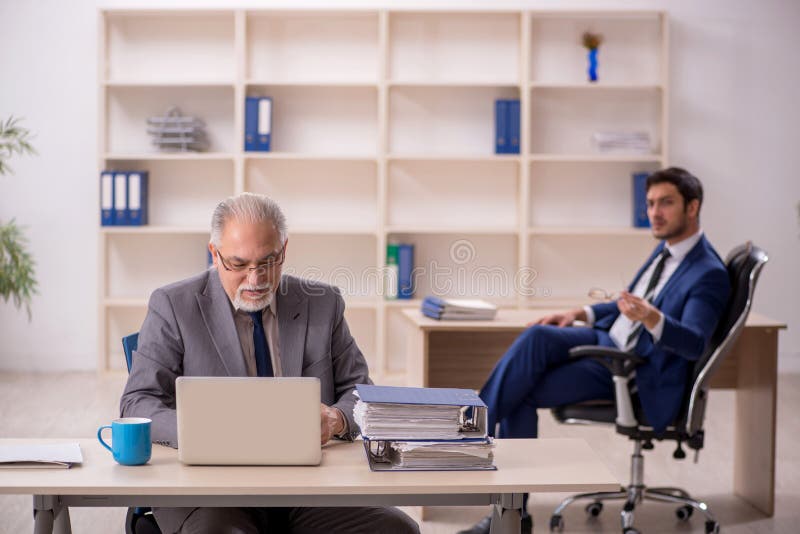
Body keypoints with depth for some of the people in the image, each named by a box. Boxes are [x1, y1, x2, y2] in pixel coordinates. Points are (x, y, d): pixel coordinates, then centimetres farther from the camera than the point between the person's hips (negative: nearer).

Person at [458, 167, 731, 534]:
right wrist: (581, 314, 12)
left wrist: (651, 317, -44)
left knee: (521, 393, -19)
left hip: (636, 373, -8)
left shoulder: (709, 274, -14)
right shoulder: (667, 249, 13)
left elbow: (694, 344, -26)